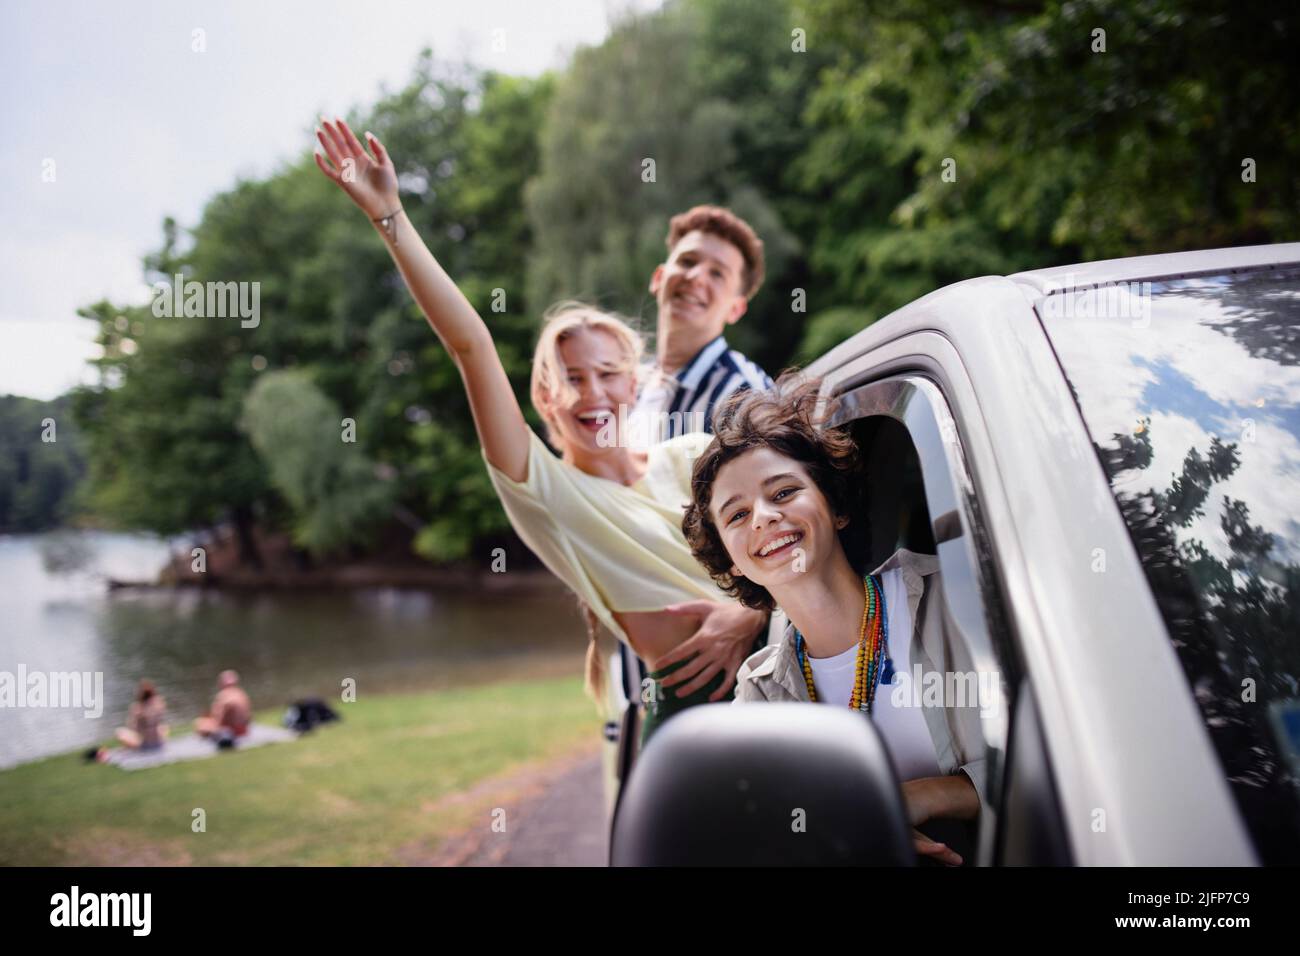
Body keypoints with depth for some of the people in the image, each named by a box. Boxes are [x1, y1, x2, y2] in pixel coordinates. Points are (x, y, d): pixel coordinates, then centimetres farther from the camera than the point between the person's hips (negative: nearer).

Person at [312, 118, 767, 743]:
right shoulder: (547, 493, 0)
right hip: (687, 707, -2)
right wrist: (390, 217, -10)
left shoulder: (697, 458, 9)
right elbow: (470, 345, -6)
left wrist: (752, 613, -14)